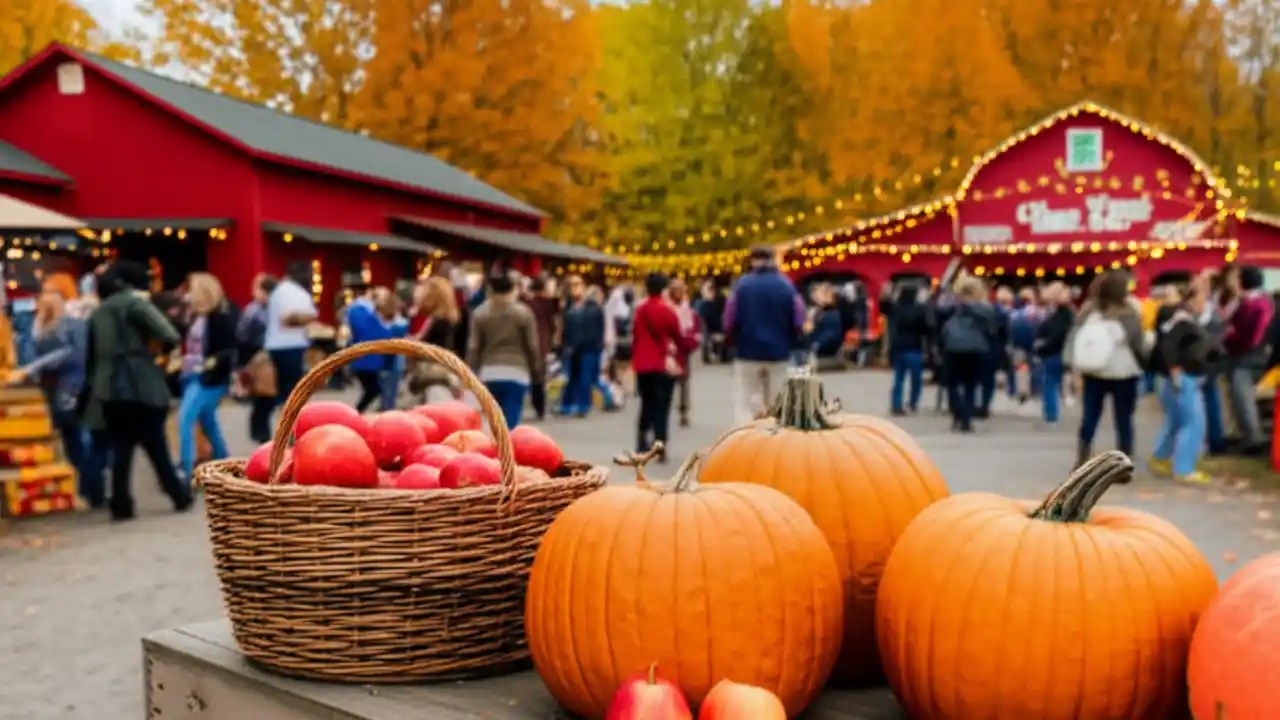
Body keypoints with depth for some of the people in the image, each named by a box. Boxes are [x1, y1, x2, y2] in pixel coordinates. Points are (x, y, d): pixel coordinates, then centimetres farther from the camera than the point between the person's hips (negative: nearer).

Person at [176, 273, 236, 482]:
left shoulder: (221, 317, -12)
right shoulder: (195, 316, 11)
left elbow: (231, 348, -15)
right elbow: (189, 344, 18)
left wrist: (216, 360, -30)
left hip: (209, 377, -8)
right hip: (192, 375, 8)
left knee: (185, 419, -17)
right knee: (208, 424, 16)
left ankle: (185, 471, -16)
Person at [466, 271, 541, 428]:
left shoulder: (480, 313, 3)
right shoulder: (523, 313, -1)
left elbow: (473, 347, 2)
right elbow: (532, 346, 0)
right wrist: (536, 372, 12)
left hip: (489, 373, 2)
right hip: (516, 373, -2)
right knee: (510, 422, -4)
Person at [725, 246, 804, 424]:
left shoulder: (743, 284, -8)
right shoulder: (786, 285, -3)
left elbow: (731, 319, -10)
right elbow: (797, 322, -3)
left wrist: (731, 341, 9)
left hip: (748, 351, -2)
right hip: (778, 351, 2)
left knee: (746, 402, 2)